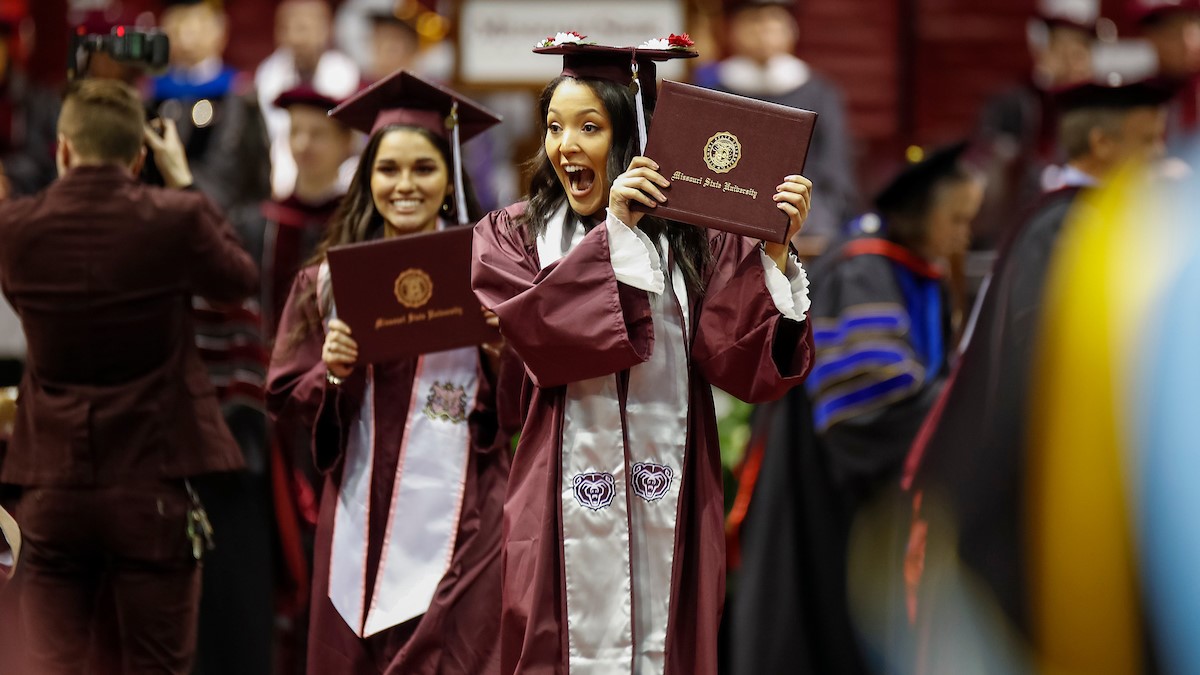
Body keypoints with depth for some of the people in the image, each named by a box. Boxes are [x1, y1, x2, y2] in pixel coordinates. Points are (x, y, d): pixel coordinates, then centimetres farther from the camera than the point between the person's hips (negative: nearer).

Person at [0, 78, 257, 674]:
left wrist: (68, 184, 21)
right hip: (153, 485, -1)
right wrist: (183, 181, 15)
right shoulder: (175, 220, -12)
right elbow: (241, 278, 8)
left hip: (52, 487, 1)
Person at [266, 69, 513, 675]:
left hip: (459, 510, -2)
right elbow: (285, 395, 7)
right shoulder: (330, 279, 7)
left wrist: (501, 352, -17)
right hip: (364, 515, 2)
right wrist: (331, 371, -12)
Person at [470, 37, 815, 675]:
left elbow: (746, 361, -6)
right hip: (568, 497, -1)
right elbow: (535, 332, -15)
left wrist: (775, 250, -15)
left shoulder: (694, 238, 4)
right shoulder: (513, 235, 4)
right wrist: (613, 229, -16)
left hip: (668, 499, 1)